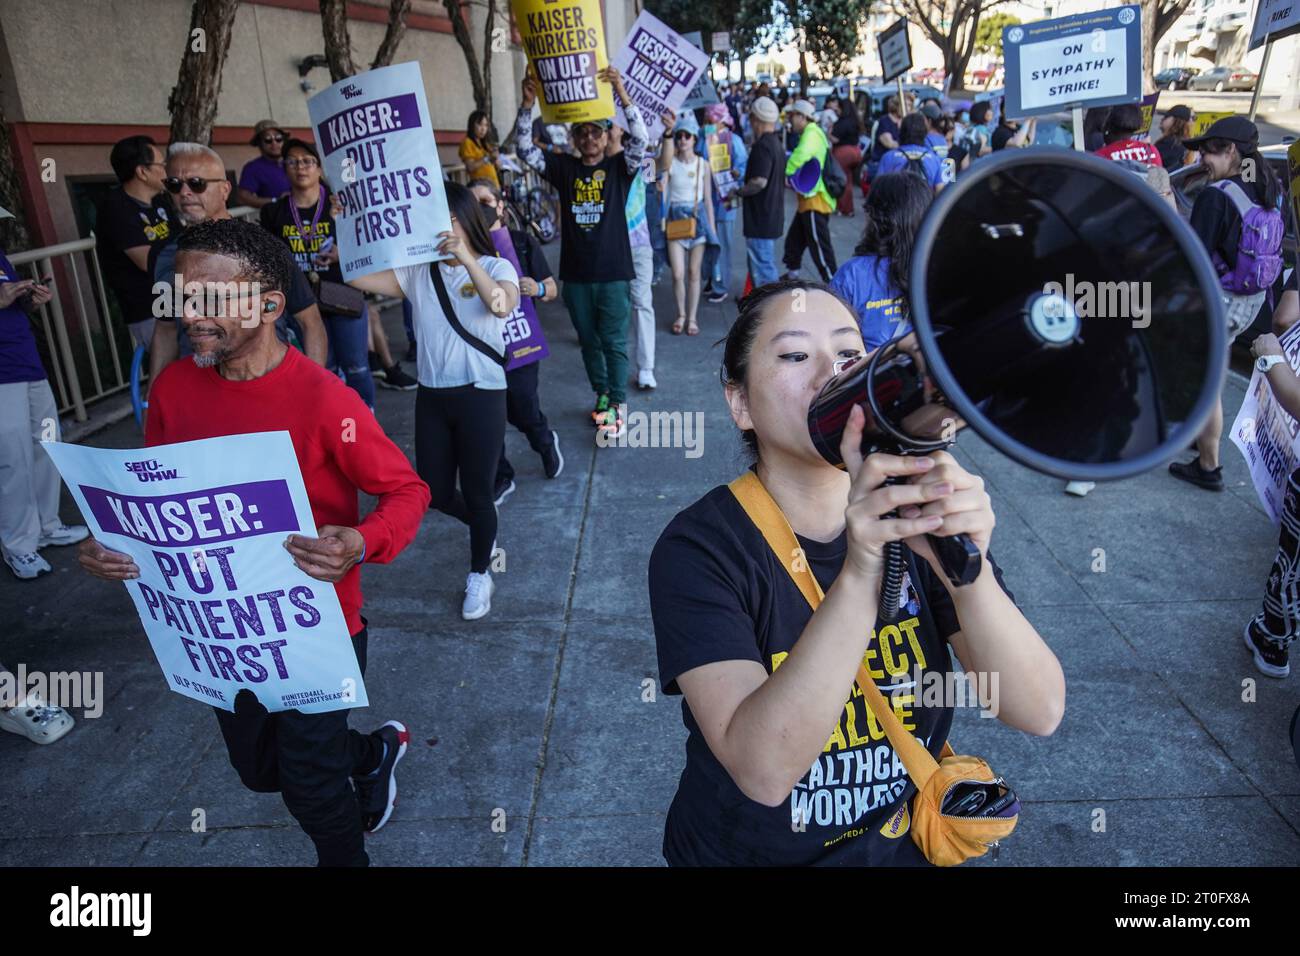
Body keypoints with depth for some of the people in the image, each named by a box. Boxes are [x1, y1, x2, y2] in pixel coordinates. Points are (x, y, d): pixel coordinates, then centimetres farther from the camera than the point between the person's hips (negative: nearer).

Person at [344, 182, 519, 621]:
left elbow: (502, 306, -28)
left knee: (477, 491, 5)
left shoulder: (496, 268, -4)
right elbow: (358, 277, -5)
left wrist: (467, 259, -39)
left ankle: (479, 575, 28)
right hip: (431, 396, 4)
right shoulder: (418, 271, 5)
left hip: (481, 395, -4)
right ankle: (484, 529, 44)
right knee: (434, 491, 12)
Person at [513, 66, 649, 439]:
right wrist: (528, 103, -17)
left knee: (614, 341, 1)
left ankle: (617, 405, 8)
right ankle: (601, 395, 29)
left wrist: (621, 91, -28)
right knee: (588, 340, 14)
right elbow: (524, 148, -3)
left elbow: (640, 137, -17)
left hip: (613, 272, -3)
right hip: (575, 274, 3)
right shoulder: (563, 168, 6)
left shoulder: (619, 167, 0)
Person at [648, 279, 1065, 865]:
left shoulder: (919, 515, -12)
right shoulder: (698, 548, -23)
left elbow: (1039, 712, -19)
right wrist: (859, 574, -42)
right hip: (746, 849, -3)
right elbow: (762, 769, -32)